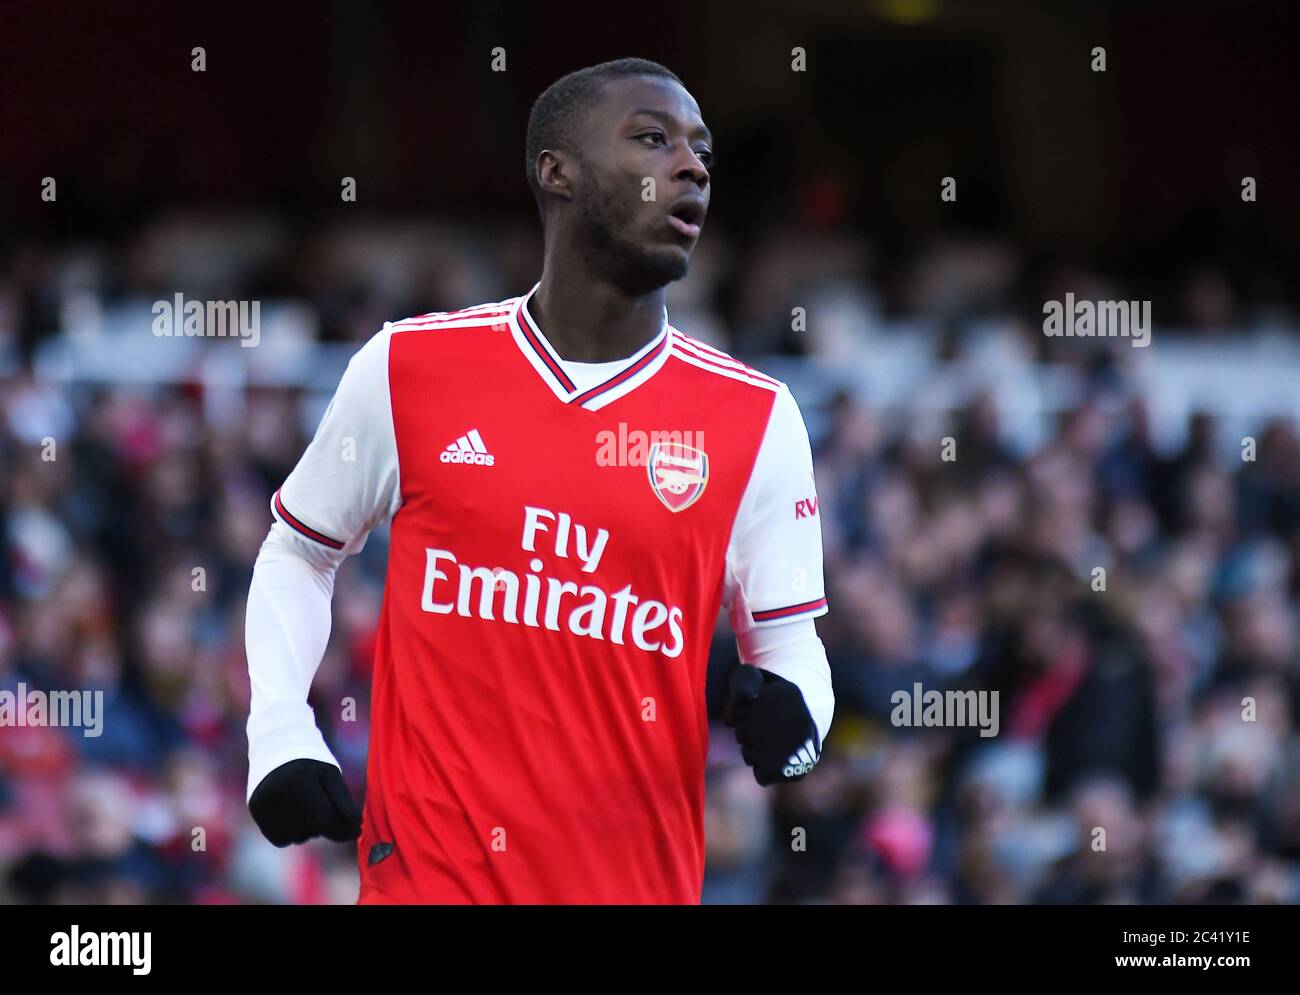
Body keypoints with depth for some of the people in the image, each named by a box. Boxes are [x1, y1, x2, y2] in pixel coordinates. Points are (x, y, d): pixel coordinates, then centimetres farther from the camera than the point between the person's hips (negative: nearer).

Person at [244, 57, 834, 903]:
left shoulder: (756, 422, 0)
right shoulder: (408, 370, 0)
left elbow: (792, 644, 6)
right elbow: (299, 553, 12)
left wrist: (792, 715, -17)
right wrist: (280, 738, 0)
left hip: (643, 879, 2)